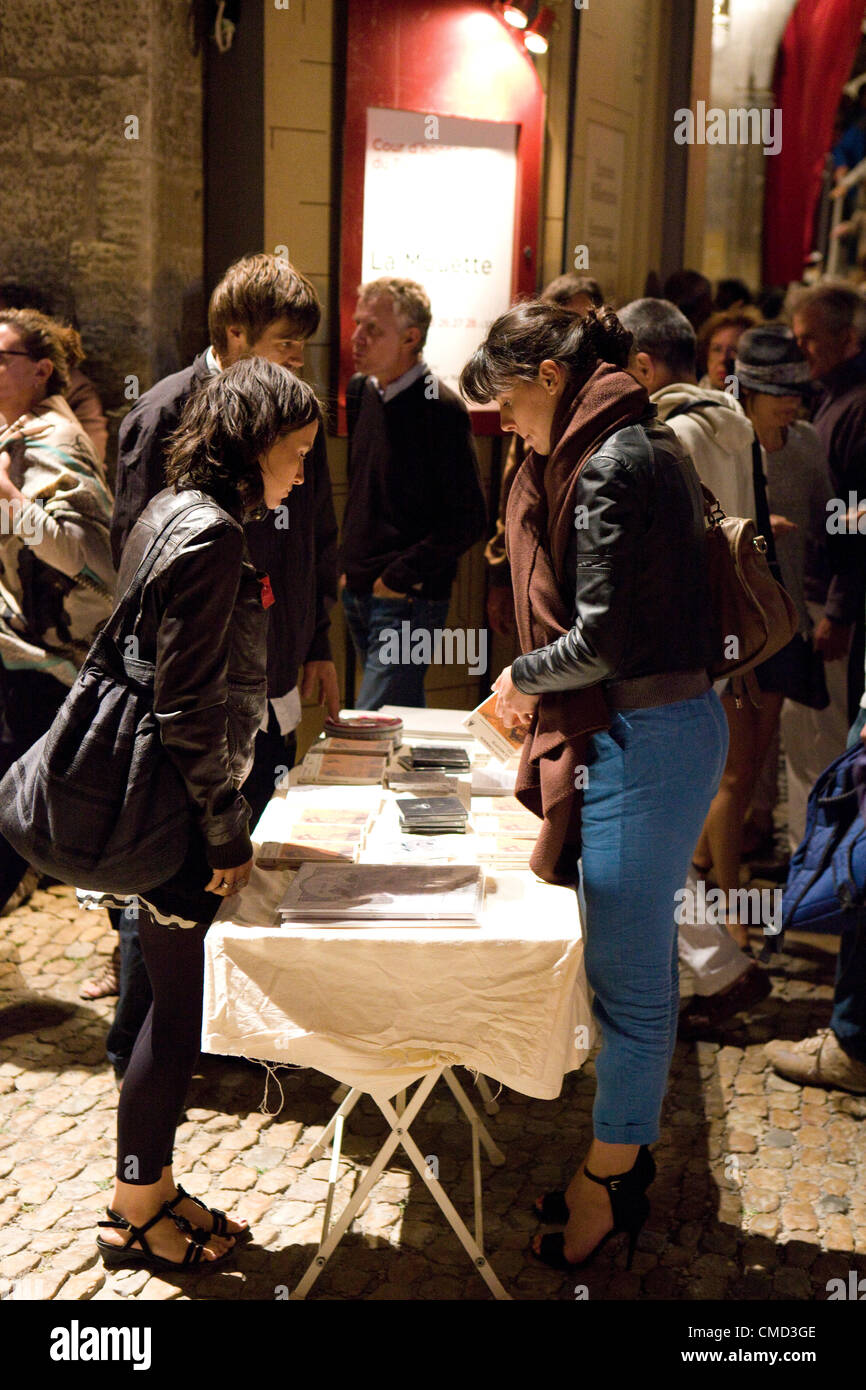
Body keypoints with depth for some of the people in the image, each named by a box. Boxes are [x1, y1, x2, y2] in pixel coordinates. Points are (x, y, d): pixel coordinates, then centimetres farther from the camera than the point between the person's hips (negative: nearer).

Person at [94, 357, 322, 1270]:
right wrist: (227, 832, -14)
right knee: (178, 1004, 5)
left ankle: (148, 1187, 32)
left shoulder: (173, 511, 10)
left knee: (170, 996, 18)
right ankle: (137, 1210, 22)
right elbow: (188, 708, -23)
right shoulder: (211, 535, -20)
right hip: (176, 815, -10)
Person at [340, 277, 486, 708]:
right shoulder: (360, 391, 8)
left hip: (410, 599, -7)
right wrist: (350, 565, 15)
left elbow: (467, 519, -16)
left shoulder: (440, 409, -14)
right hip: (357, 593, 7)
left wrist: (399, 577, -13)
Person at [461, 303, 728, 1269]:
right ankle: (627, 1155, 32)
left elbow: (603, 640, -20)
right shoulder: (636, 446, 15)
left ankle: (606, 1181, 19)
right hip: (654, 727, 10)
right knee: (640, 960, 18)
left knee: (626, 972, 3)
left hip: (645, 741, -10)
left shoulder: (612, 463, -16)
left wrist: (520, 676, -2)